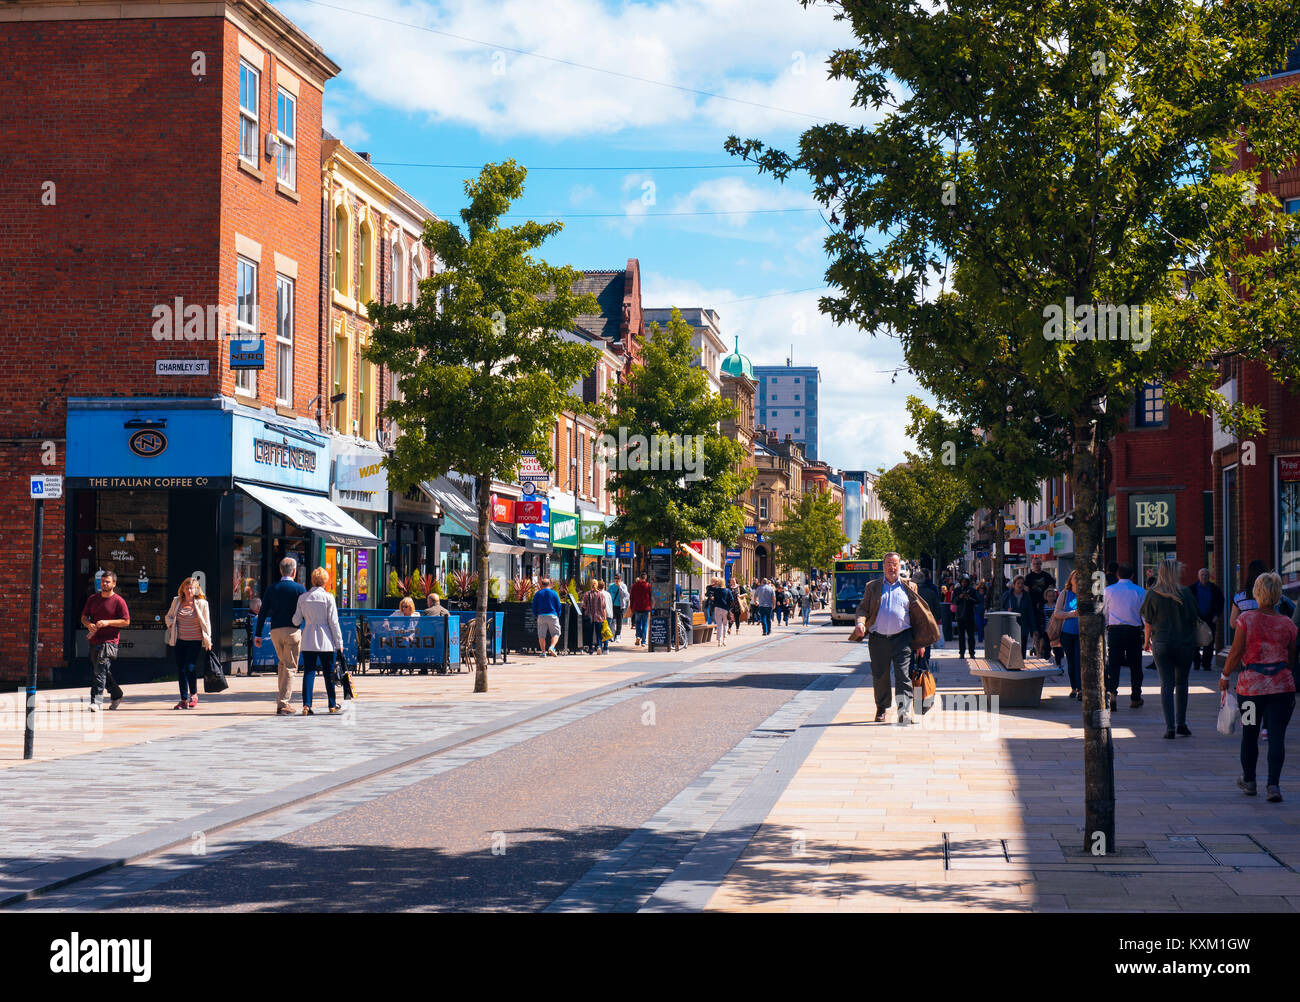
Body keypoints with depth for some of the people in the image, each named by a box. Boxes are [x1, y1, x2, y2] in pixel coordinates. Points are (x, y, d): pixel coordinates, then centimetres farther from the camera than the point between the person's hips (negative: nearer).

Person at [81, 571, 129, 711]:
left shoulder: (119, 601, -3)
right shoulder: (92, 599, 13)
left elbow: (126, 621, -6)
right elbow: (84, 616, 16)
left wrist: (108, 622, -17)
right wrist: (88, 624, -7)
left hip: (110, 641, -6)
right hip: (94, 641, 6)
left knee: (100, 670, -16)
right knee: (103, 672, 15)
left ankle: (96, 700, -20)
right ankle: (116, 695, 32)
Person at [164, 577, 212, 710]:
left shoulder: (202, 603, -3)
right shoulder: (176, 601, 6)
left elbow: (206, 623, 2)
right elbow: (168, 616, 20)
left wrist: (208, 641, 1)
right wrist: (171, 625, -1)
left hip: (195, 641, -4)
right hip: (179, 641, 4)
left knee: (190, 667, -13)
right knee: (180, 669, 3)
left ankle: (194, 694, 10)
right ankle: (184, 700, 10)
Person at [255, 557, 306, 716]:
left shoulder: (271, 589, 7)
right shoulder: (299, 589, -3)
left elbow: (263, 612, 6)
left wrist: (257, 634, 9)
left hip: (275, 631, 4)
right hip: (292, 630, -4)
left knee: (282, 664, 22)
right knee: (290, 667, -1)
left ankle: (281, 697, 18)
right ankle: (283, 703, -7)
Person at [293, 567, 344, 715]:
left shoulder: (302, 597, 2)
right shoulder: (328, 597, -6)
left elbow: (296, 621, 3)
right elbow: (333, 622, -6)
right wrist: (339, 642, 0)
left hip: (308, 641, 2)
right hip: (325, 641, -2)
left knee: (308, 672, 3)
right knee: (329, 673, 8)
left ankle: (306, 705, -7)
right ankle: (332, 705, 18)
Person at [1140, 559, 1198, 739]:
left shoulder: (1153, 594, -3)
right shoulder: (1185, 593, -4)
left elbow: (1148, 621, 3)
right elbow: (1193, 619, 1)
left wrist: (1147, 640, 17)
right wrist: (1193, 640, 15)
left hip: (1161, 644, 0)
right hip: (1184, 643, 0)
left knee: (1166, 685, 2)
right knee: (1181, 684, 15)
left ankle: (1170, 727, -3)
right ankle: (1181, 724, 18)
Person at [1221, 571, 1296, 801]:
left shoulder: (1246, 619, -7)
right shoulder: (1287, 624, 0)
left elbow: (1236, 653, -7)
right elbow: (1291, 660, 9)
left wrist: (1225, 676, 6)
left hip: (1251, 685, -1)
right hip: (1282, 687, 1)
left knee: (1249, 735, 14)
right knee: (1277, 736, 1)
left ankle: (1249, 781, 27)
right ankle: (1273, 784, -9)